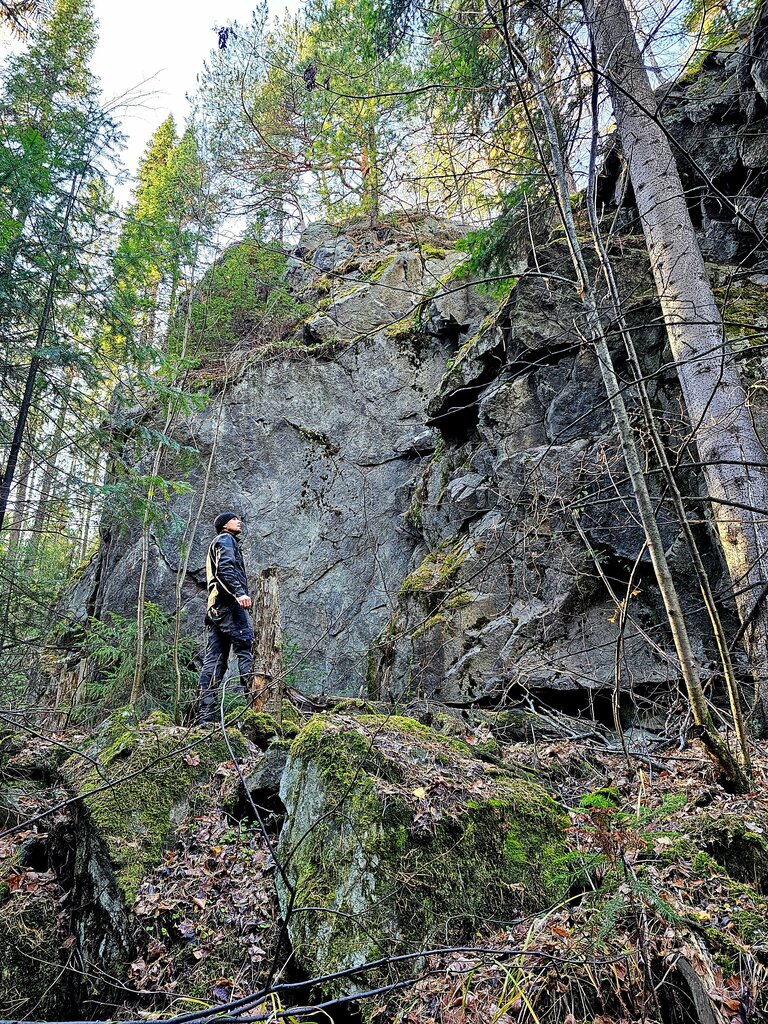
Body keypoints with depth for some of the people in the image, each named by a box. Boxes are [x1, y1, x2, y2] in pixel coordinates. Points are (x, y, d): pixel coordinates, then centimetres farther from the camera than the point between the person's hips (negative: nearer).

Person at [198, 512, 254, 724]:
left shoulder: (216, 545, 35)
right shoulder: (225, 539, 5)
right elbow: (226, 567, -14)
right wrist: (239, 592, -26)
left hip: (214, 608, 10)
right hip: (228, 603, -10)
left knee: (214, 660, 2)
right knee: (246, 648, -15)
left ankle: (207, 716, -1)